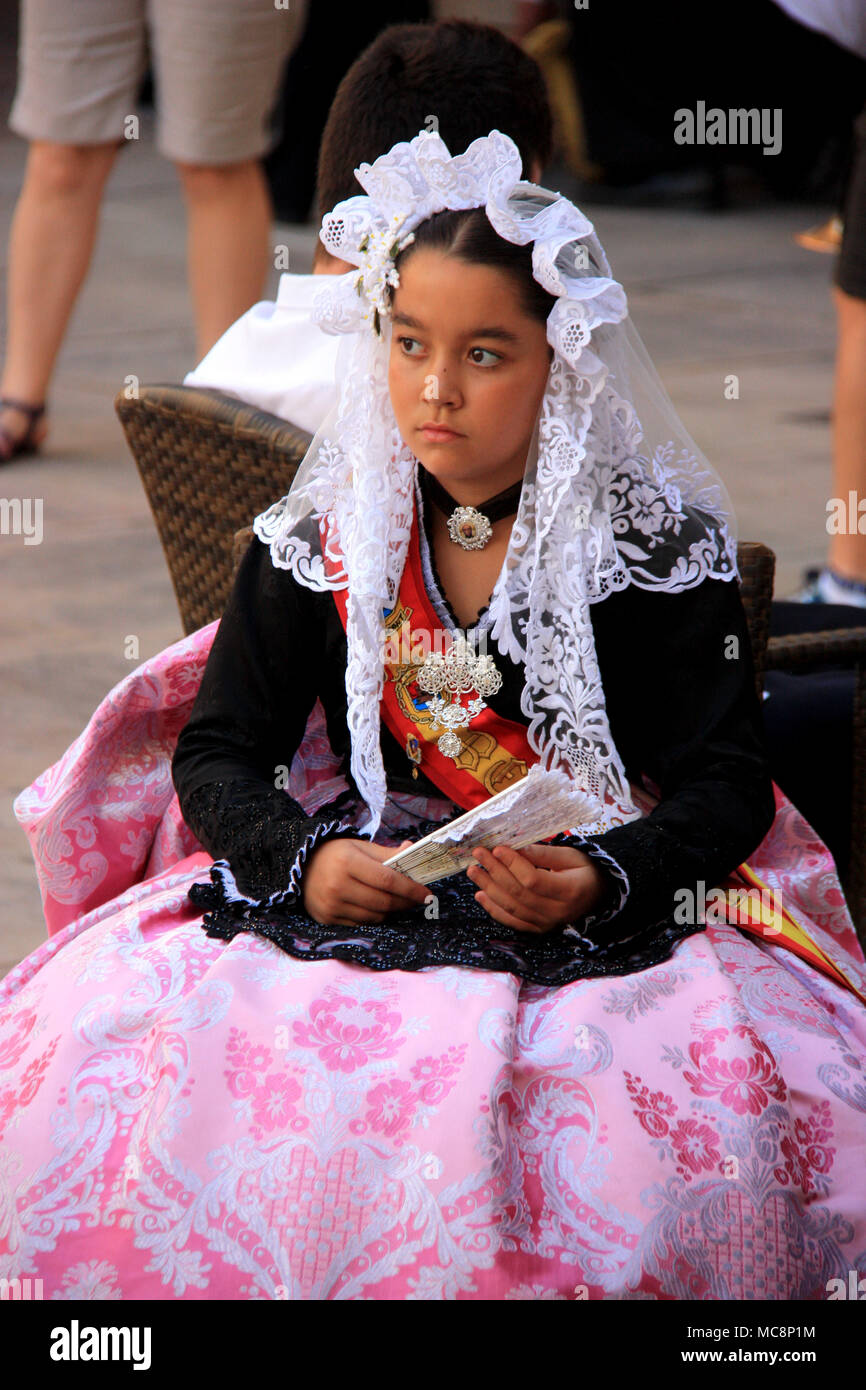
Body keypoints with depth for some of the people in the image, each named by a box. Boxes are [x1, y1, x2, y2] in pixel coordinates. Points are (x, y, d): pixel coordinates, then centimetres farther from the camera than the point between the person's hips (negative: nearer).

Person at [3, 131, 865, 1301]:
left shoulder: (663, 546, -1)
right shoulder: (319, 542, 8)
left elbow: (725, 787, -2)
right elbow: (219, 751, 9)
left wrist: (597, 883, -23)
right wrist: (301, 860, -13)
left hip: (608, 921, -2)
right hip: (353, 892, 2)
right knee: (103, 1047, -26)